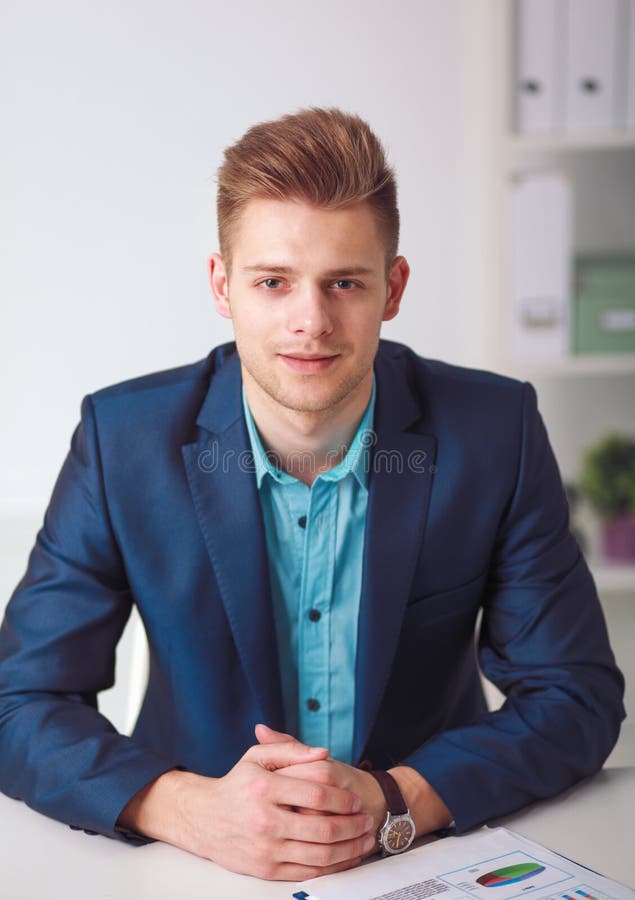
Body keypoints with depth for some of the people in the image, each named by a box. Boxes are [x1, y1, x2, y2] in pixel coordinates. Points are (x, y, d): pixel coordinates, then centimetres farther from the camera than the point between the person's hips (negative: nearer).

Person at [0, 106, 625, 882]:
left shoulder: (496, 432, -9)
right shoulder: (123, 439, -10)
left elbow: (578, 696, -6)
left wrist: (396, 802, -21)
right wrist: (193, 811, -24)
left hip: (430, 854, 1)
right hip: (202, 864, 0)